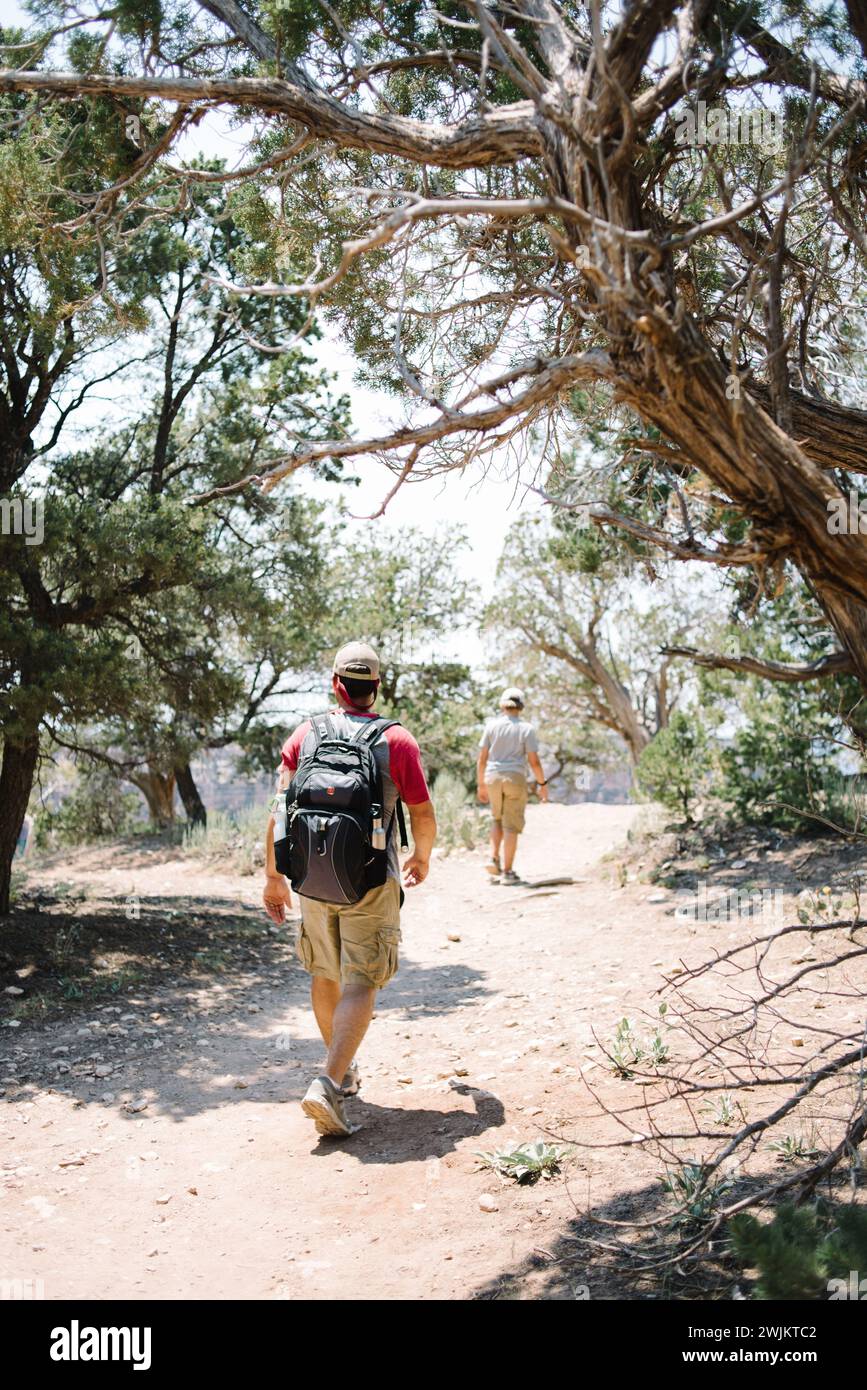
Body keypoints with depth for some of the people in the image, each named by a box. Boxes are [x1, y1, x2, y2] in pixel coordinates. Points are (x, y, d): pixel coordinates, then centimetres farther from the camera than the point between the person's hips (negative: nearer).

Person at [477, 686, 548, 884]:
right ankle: (507, 872, 4)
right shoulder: (526, 728, -4)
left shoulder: (492, 725, 2)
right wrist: (543, 784, 3)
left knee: (498, 820, 22)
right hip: (515, 779, -3)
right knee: (511, 825, 3)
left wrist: (481, 784, 11)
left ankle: (494, 859, 7)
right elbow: (534, 761, -8)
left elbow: (482, 758, 2)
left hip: (493, 778, 3)